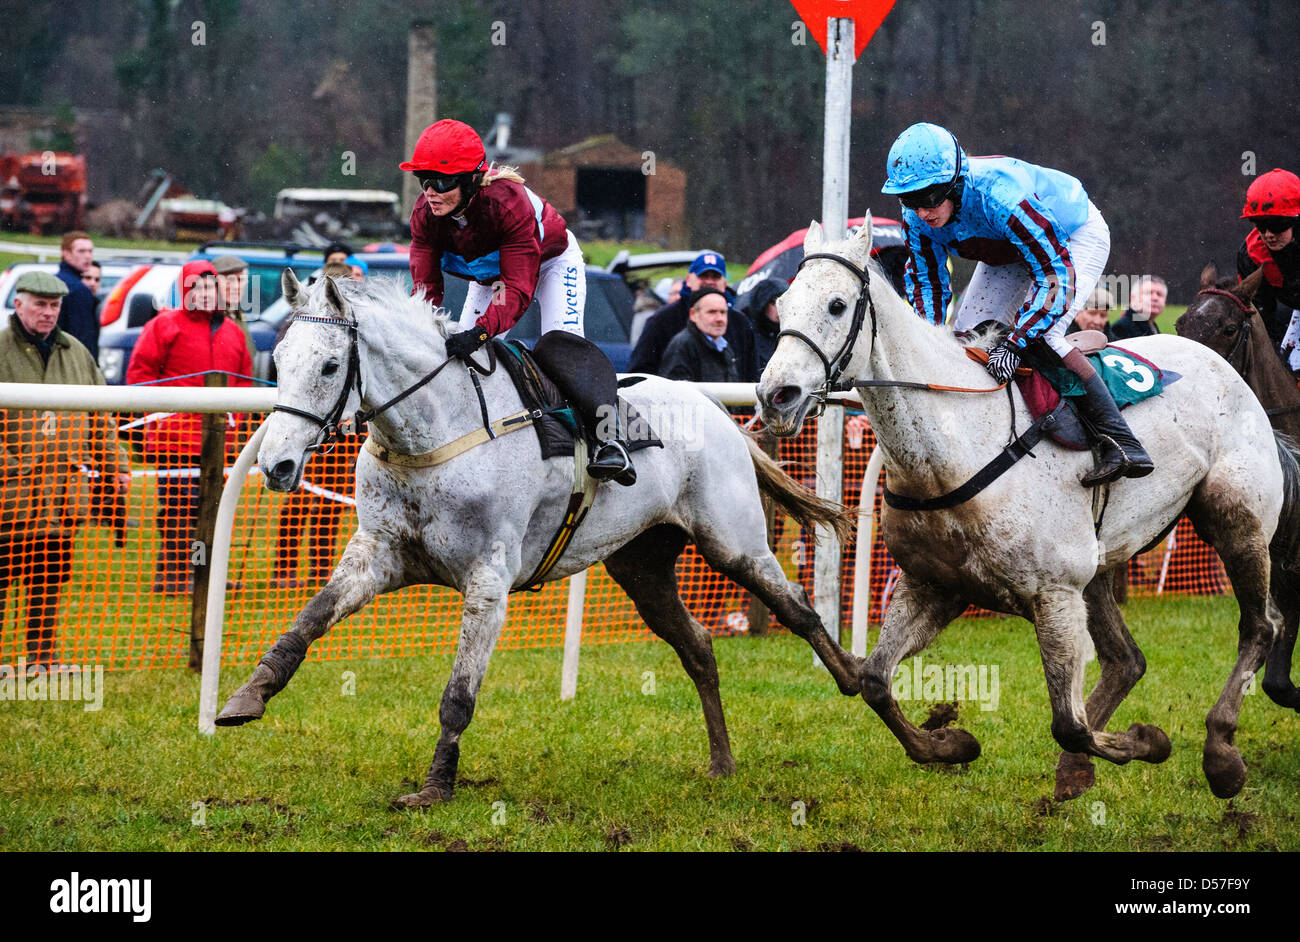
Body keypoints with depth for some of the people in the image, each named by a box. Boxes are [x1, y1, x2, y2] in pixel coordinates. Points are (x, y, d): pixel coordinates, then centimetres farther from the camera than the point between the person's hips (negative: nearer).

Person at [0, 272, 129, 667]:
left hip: (66, 485, 5)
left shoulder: (76, 353, 15)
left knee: (52, 575, 8)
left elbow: (100, 415, 22)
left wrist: (115, 464, 18)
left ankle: (43, 656, 14)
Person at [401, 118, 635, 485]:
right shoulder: (424, 215, -26)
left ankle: (608, 438, -29)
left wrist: (479, 333, -62)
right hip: (488, 272, 6)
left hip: (551, 261, -6)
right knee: (460, 350, -5)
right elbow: (426, 286, -26)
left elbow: (517, 289, -46)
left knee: (560, 344, -25)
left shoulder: (508, 202, -43)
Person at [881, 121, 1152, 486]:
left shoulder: (998, 195, -43)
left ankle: (1121, 442, -27)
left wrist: (1015, 343, -45)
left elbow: (1056, 275, -41)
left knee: (1040, 336, -27)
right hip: (1007, 252, 8)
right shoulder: (917, 217, -22)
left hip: (1075, 235, -8)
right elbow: (926, 280, -6)